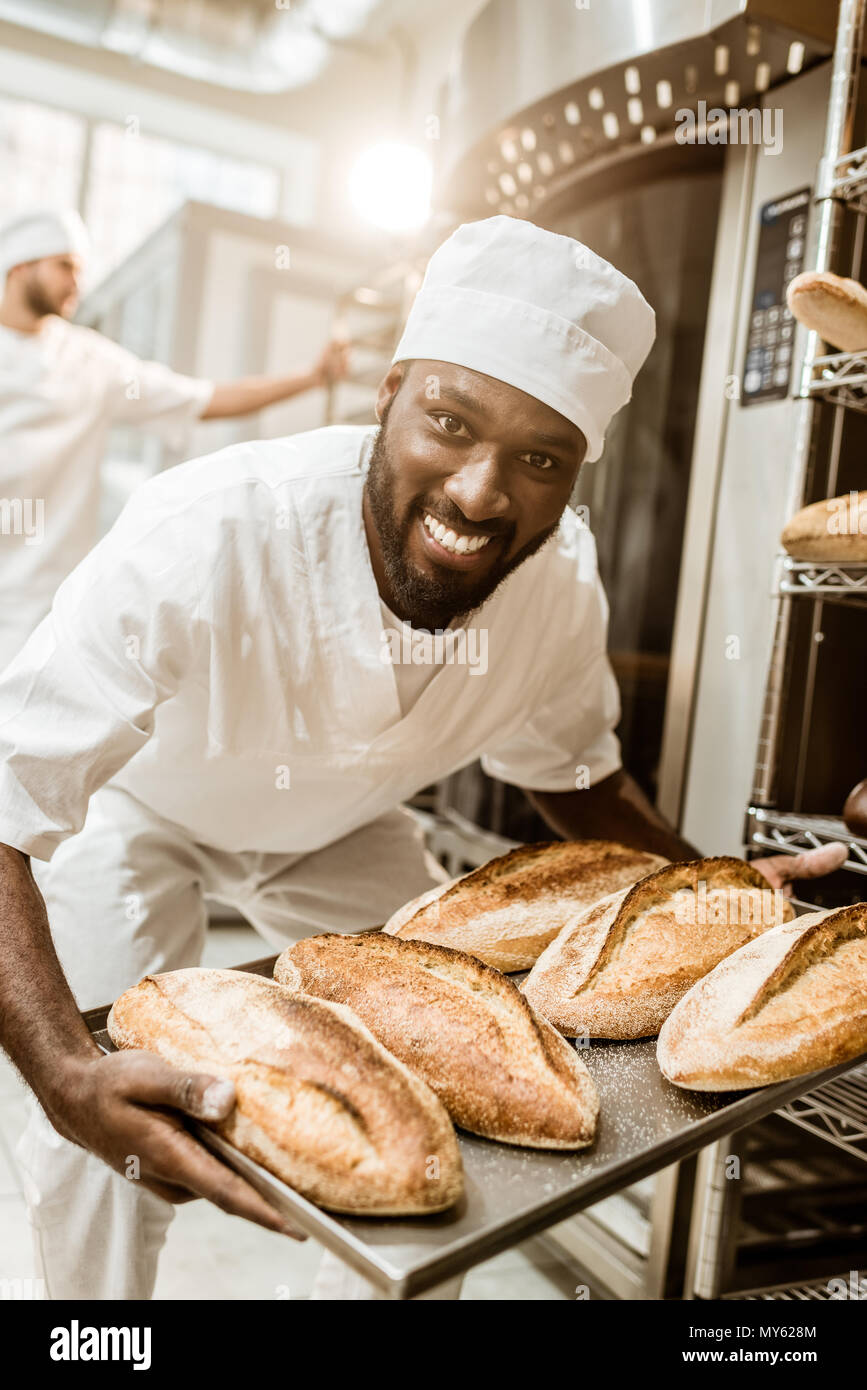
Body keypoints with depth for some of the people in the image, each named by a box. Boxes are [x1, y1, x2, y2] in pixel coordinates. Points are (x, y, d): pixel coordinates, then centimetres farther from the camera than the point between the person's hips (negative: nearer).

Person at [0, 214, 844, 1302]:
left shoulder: (562, 590, -25)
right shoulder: (201, 541, -42)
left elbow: (570, 772, -4)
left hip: (333, 825, 4)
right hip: (138, 807, -3)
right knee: (99, 1138, -14)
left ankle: (370, 1288, 33)